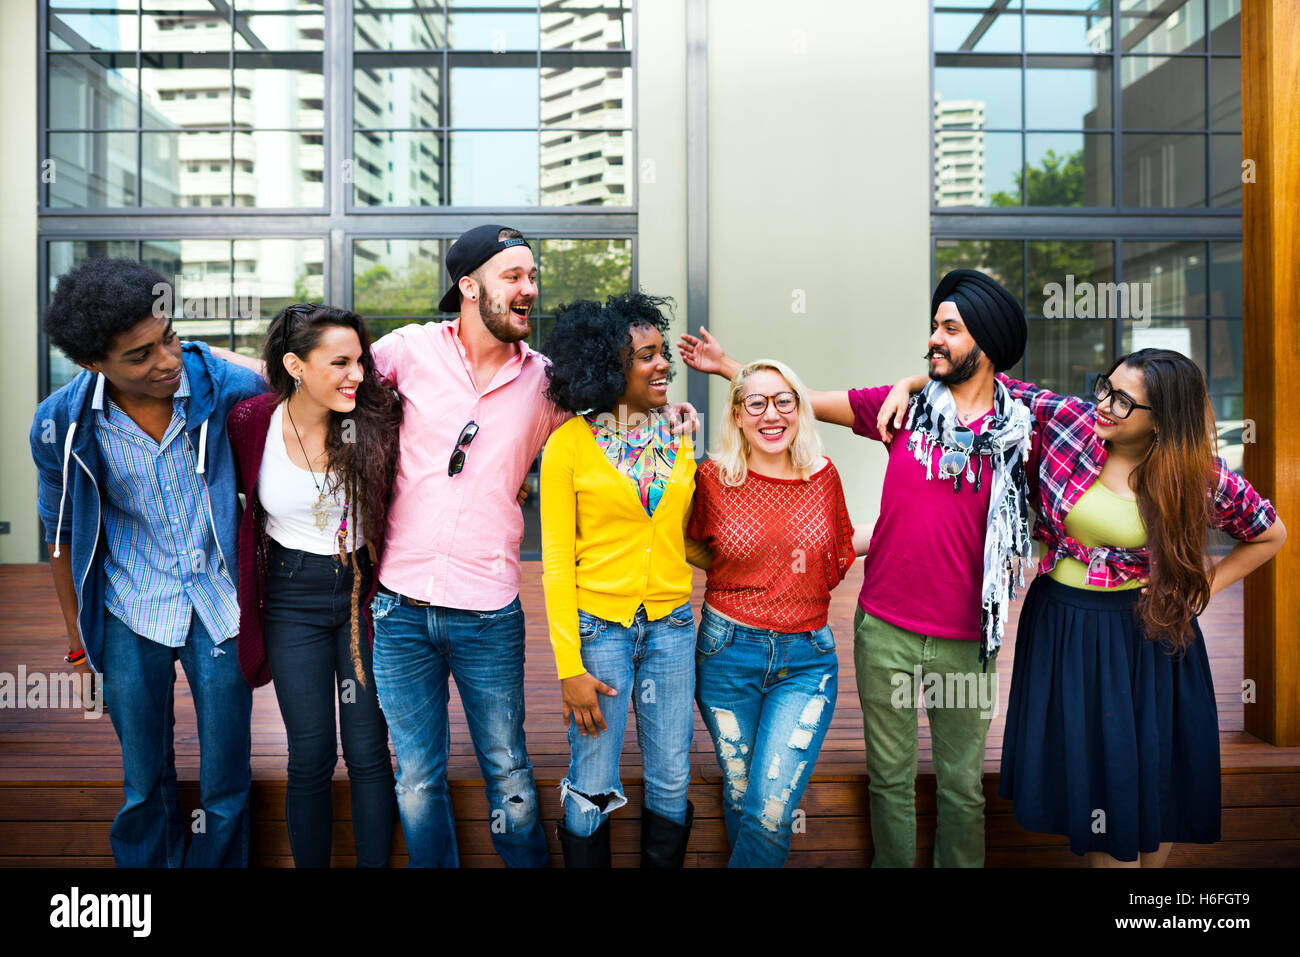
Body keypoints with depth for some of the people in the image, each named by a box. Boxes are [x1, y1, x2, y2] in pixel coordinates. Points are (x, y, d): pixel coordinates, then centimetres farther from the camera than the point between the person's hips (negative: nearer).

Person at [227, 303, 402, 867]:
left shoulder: (377, 419, -13)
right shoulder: (251, 423, -11)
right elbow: (235, 493, 8)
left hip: (365, 591, 0)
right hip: (292, 597, 1)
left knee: (368, 752, 6)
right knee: (311, 756, 8)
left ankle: (376, 863, 25)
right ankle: (309, 863, 29)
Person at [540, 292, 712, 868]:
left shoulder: (677, 438, 7)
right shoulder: (569, 444, -7)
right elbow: (557, 560, -7)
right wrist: (569, 667, -10)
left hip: (671, 626, 4)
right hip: (598, 626, -4)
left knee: (671, 783, 13)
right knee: (592, 789, 8)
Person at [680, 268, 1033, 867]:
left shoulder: (1017, 429, -1)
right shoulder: (905, 406, 0)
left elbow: (1016, 532, 10)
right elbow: (805, 399, 4)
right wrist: (727, 365, 2)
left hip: (965, 639, 0)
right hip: (885, 629, 1)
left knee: (962, 785, 13)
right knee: (890, 777, 14)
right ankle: (892, 864, 33)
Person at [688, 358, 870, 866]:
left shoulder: (822, 475, 0)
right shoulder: (714, 477, -6)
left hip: (806, 658, 1)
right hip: (728, 653, 0)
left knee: (770, 811, -7)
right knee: (740, 797, 14)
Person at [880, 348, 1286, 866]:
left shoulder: (1203, 478, -10)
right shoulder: (1068, 419, -10)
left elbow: (1270, 534, 7)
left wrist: (1204, 585, -2)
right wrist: (907, 386, -11)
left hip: (1147, 627, -1)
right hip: (1062, 624, 1)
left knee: (1153, 774, 9)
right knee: (1089, 769, 11)